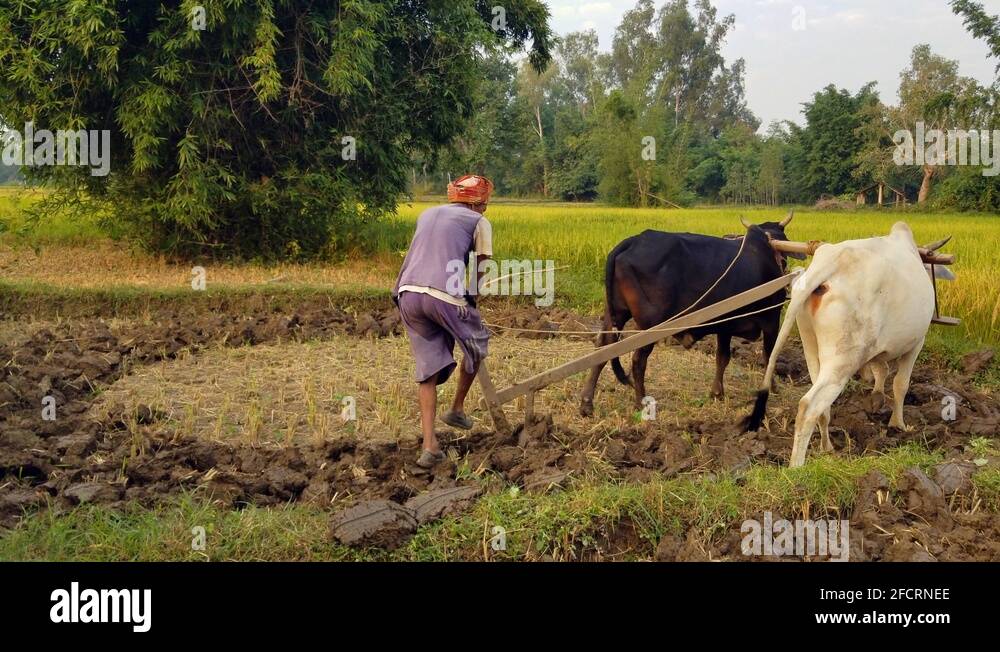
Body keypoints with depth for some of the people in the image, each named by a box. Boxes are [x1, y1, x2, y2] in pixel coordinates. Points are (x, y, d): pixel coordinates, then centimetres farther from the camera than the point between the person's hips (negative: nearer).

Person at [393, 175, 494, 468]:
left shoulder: (427, 215, 27)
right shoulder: (479, 222, 10)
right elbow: (482, 269, 7)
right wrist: (472, 300, 21)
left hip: (408, 294, 5)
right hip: (444, 296, -5)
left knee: (429, 369, 11)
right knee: (477, 343, 24)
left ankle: (429, 444, 2)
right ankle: (457, 409, 34)